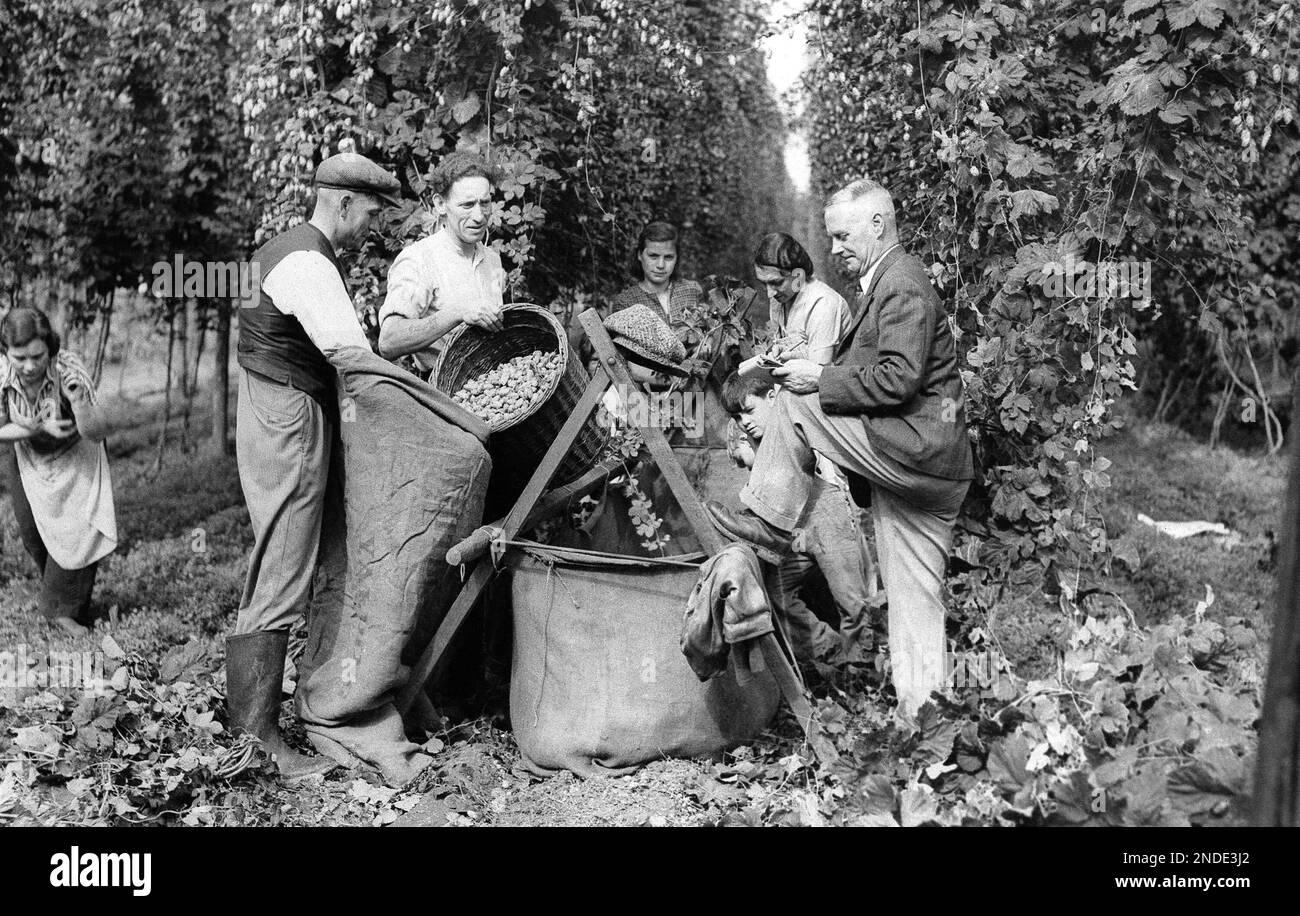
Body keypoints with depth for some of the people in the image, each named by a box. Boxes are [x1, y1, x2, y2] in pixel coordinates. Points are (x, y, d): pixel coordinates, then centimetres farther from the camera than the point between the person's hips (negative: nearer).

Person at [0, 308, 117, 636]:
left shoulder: (69, 370, -36)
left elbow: (98, 433, -36)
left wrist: (79, 401, -54)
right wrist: (37, 428, -31)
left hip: (77, 456, -2)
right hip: (27, 457, 3)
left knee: (83, 527, -13)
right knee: (33, 534, 7)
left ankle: (64, 608, 3)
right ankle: (55, 587, 36)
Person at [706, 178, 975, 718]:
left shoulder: (901, 283, -11)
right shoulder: (892, 280, 21)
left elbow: (898, 380, -22)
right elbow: (870, 370, 23)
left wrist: (820, 380, -15)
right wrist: (817, 377, 7)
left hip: (914, 447, -10)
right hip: (931, 463, 10)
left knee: (795, 403, -10)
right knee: (913, 594, 9)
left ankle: (769, 521, -4)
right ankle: (920, 714, 13)